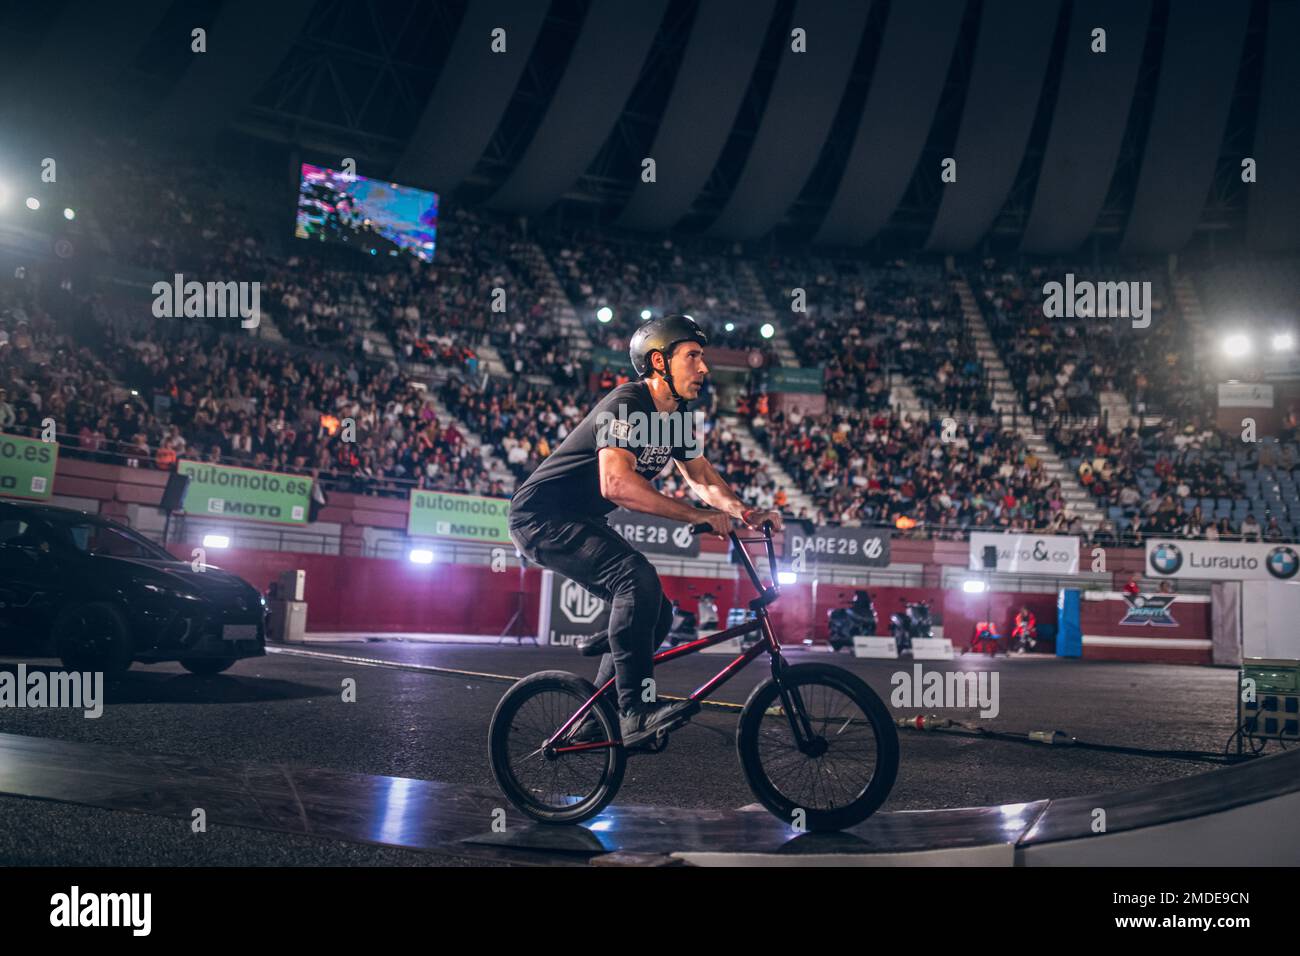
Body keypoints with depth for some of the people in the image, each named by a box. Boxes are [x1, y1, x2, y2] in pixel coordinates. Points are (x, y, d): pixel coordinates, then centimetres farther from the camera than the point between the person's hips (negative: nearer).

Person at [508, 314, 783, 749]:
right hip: (540, 516, -9)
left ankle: (595, 721, 14)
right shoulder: (627, 404, -23)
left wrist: (746, 512, -7)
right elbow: (616, 483, -37)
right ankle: (637, 711, -26)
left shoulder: (677, 417, 5)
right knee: (638, 578, -30)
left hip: (579, 521, 10)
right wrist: (695, 515, -36)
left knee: (655, 614, 3)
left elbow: (703, 476, 12)